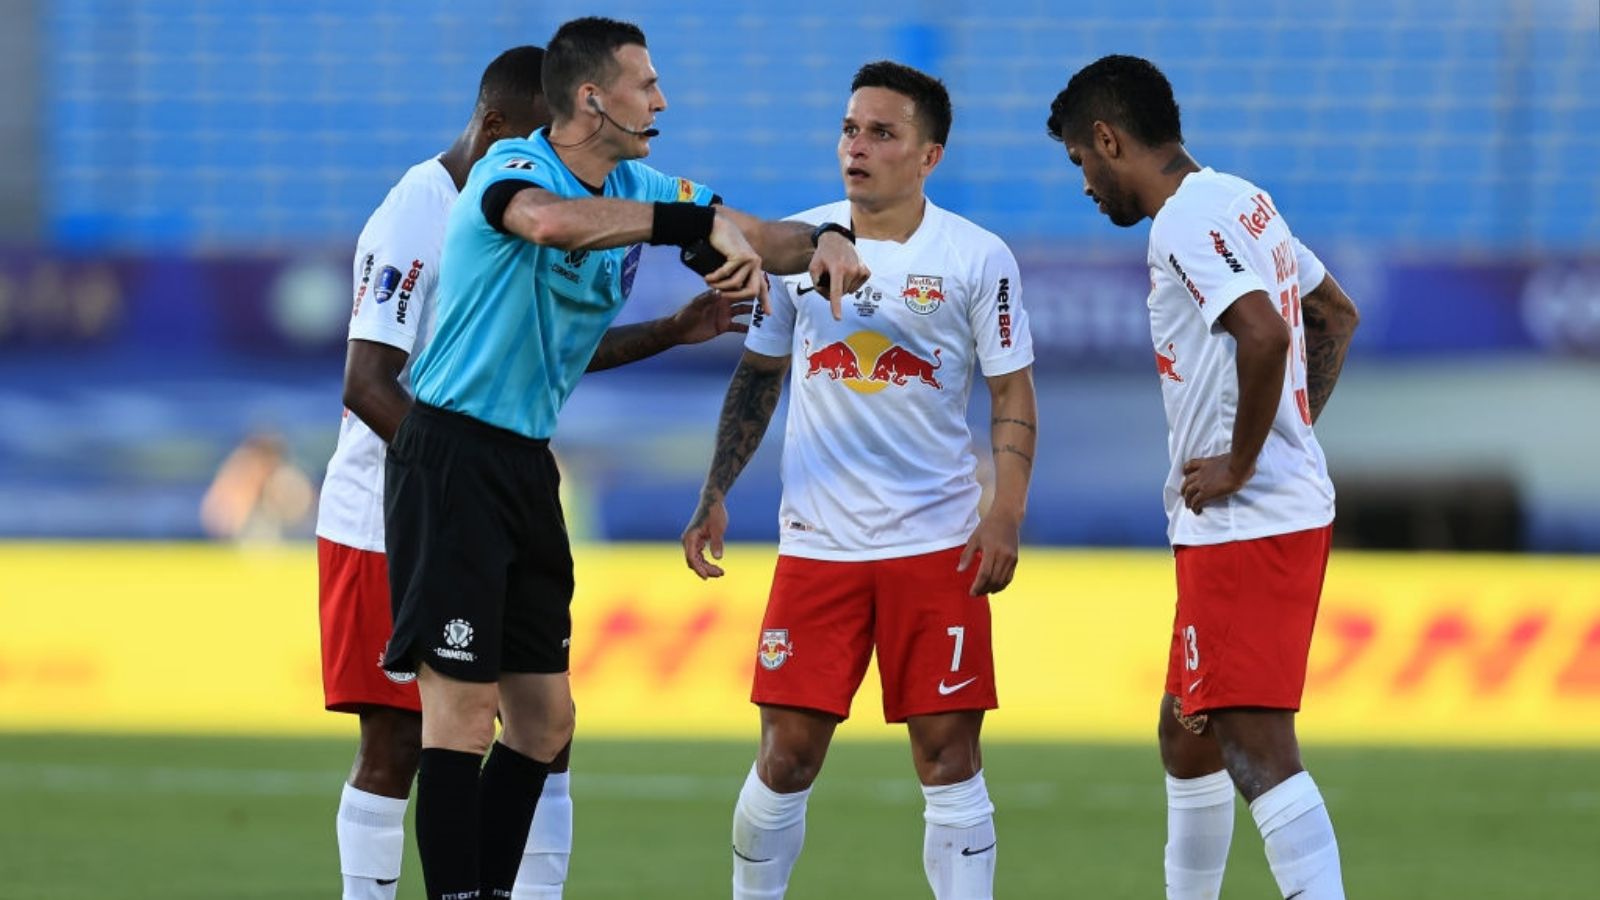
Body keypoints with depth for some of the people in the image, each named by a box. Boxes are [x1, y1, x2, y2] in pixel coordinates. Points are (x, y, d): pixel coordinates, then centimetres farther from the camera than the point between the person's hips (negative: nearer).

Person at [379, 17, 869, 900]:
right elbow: (549, 221, -41)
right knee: (464, 708, -11)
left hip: (527, 463, 9)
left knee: (544, 719, 10)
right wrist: (703, 222, -45)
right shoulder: (511, 171, -17)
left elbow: (753, 235, 10)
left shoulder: (639, 191, 8)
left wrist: (819, 243, -14)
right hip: (452, 455, -9)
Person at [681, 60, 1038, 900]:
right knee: (787, 751, 0)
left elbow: (1012, 395, 1)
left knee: (947, 751, -3)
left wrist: (1005, 516, -11)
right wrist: (714, 498, 7)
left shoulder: (978, 258, -2)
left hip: (937, 543, -2)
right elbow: (758, 378, 14)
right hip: (816, 543, 2)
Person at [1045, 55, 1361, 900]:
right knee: (1187, 736, 20)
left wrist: (1241, 463, -20)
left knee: (1257, 748, -14)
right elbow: (1335, 315, 26)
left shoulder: (1186, 224, -15)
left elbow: (1265, 332, -30)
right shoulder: (1244, 202, 14)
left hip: (1243, 523, -10)